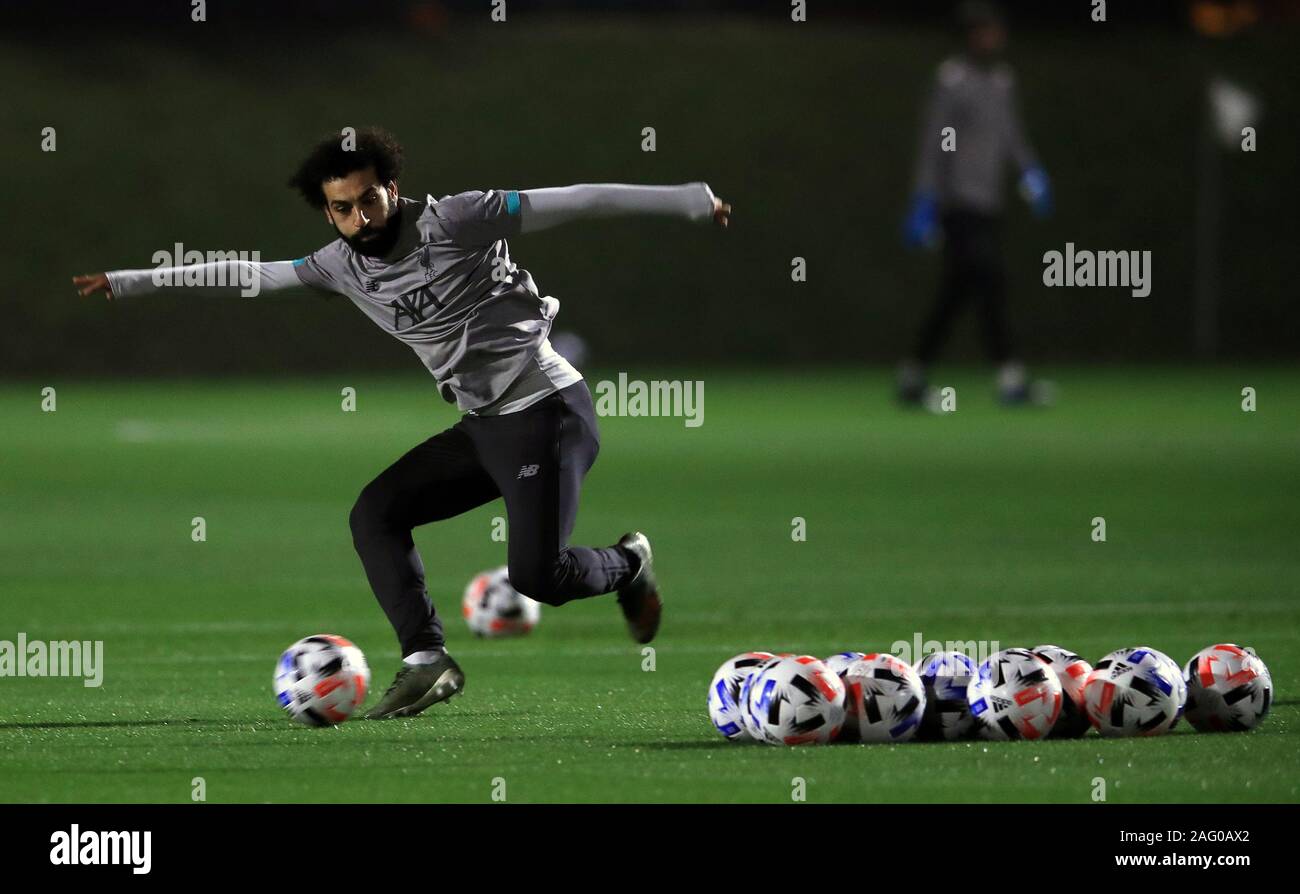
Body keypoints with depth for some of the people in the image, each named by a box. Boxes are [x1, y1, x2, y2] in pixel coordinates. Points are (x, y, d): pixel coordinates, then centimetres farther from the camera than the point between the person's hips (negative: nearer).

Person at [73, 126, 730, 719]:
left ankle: (626, 566, 16)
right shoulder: (343, 266, 3)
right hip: (483, 426, 7)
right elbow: (248, 273, 11)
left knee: (536, 575, -17)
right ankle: (426, 662, -6)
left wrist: (687, 201, -15)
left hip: (546, 409, -7)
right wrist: (127, 282, 12)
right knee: (374, 513, -2)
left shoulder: (454, 222, -15)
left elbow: (571, 203, -14)